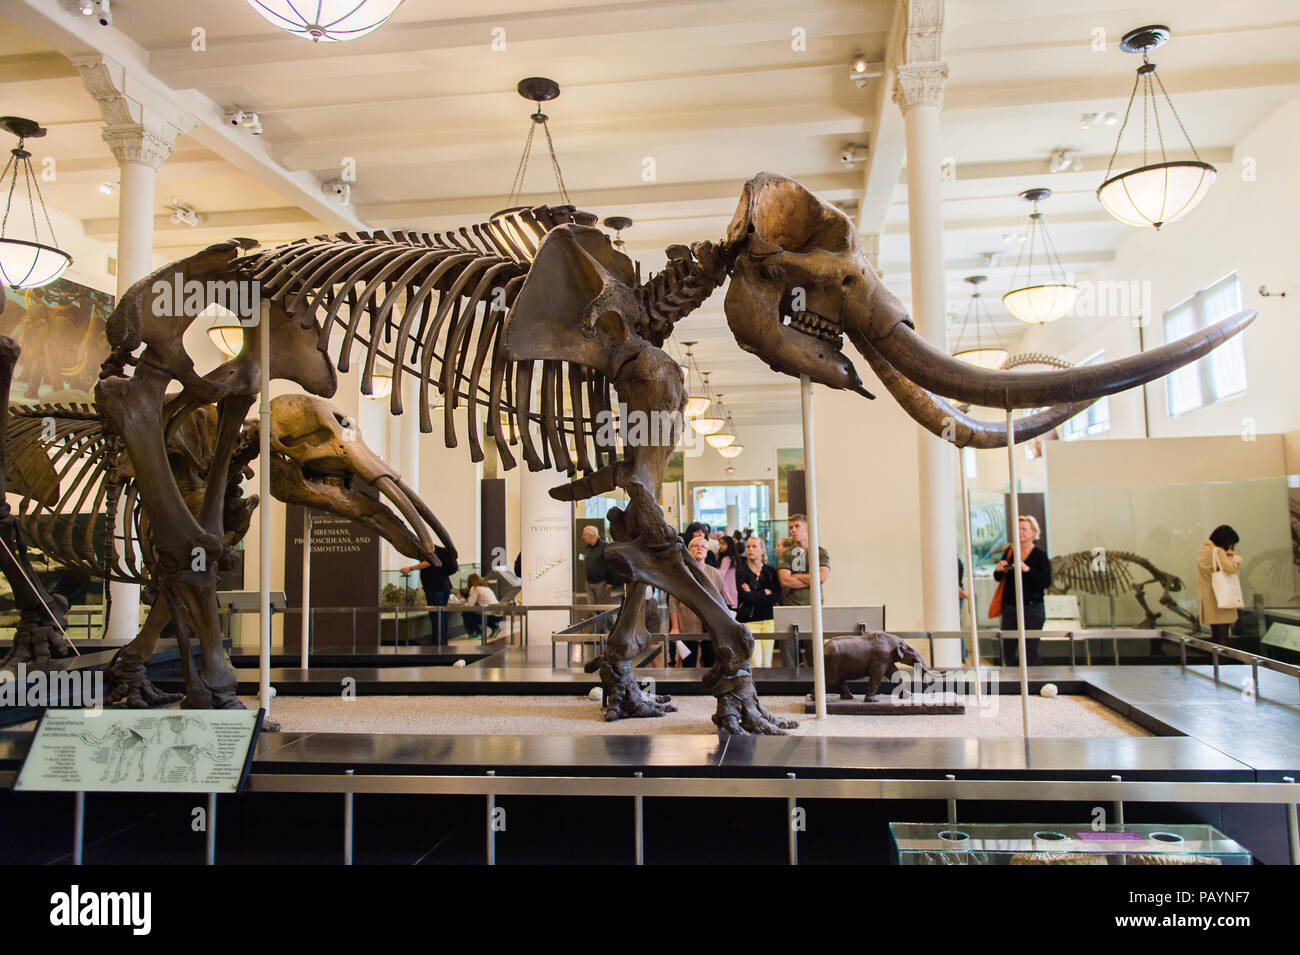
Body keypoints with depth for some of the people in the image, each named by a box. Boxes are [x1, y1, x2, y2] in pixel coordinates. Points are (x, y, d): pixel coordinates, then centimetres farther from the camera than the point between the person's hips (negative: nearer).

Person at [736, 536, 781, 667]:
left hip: (768, 619, 3)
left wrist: (754, 595, -8)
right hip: (749, 619, -3)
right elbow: (744, 596, -12)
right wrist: (765, 593, -3)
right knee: (755, 663, -11)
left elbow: (777, 597, -2)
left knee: (767, 662, 4)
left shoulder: (770, 571, 9)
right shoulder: (741, 570, 1)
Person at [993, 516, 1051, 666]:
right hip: (1009, 608, 4)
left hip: (1032, 610, -4)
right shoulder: (1009, 552, 8)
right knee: (1008, 653, 7)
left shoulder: (1040, 555, -3)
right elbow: (997, 578, 13)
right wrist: (998, 570, -9)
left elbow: (1046, 582, -13)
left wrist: (1027, 569, -24)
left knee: (1030, 652, -3)